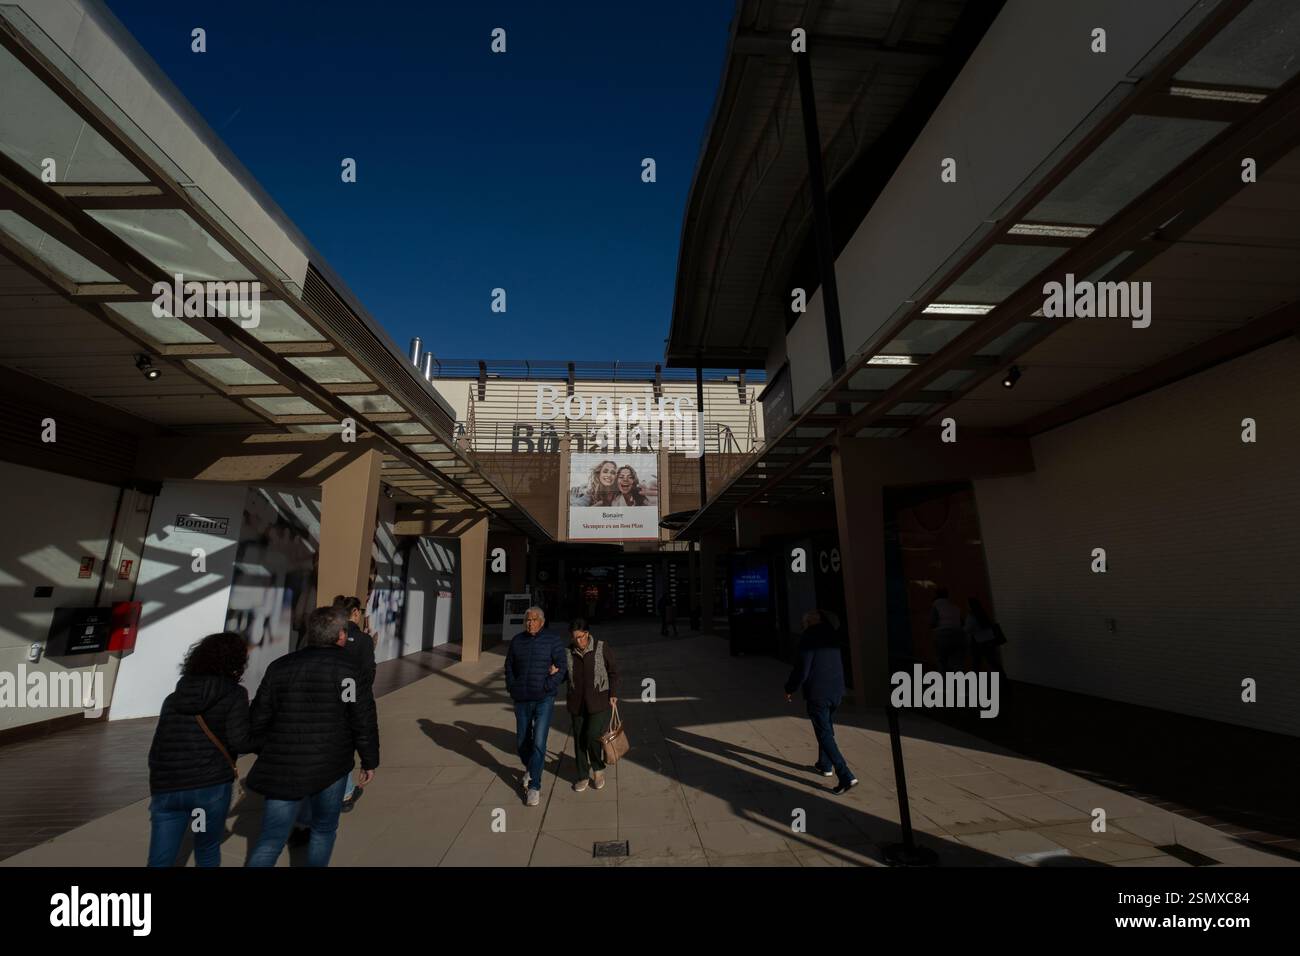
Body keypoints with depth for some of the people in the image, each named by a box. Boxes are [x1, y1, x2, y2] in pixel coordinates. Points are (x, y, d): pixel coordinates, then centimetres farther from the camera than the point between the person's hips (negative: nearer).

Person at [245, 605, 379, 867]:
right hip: (332, 767, -2)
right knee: (324, 829, 18)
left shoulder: (279, 667, 1)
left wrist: (266, 755, 21)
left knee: (270, 839, 11)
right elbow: (365, 721, -10)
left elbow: (258, 719, 5)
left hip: (283, 767, 2)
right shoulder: (350, 668, -10)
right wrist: (370, 761, 3)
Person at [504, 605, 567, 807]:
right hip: (521, 700, 4)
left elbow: (562, 667, -9)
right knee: (522, 740, 16)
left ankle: (534, 786, 7)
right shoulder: (517, 641, 2)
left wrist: (547, 687, -15)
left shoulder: (553, 640, -8)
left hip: (544, 700, -3)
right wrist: (512, 688, 4)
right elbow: (509, 666, 13)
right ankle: (529, 768, 44)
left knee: (539, 743, -6)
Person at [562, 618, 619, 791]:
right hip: (577, 704, 3)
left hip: (599, 702, -3)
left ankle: (598, 768, 19)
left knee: (593, 736, -10)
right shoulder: (568, 652, -3)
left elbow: (613, 672, 1)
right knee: (579, 740, 8)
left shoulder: (601, 648, -8)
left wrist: (613, 694, -5)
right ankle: (583, 775, 29)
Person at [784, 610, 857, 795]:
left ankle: (846, 776, -8)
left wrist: (790, 689, -3)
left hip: (817, 694, -8)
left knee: (825, 734, -1)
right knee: (827, 728, 24)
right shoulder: (832, 635, 7)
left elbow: (802, 668, -16)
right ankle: (825, 765, 38)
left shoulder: (808, 637, -15)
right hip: (836, 691, 8)